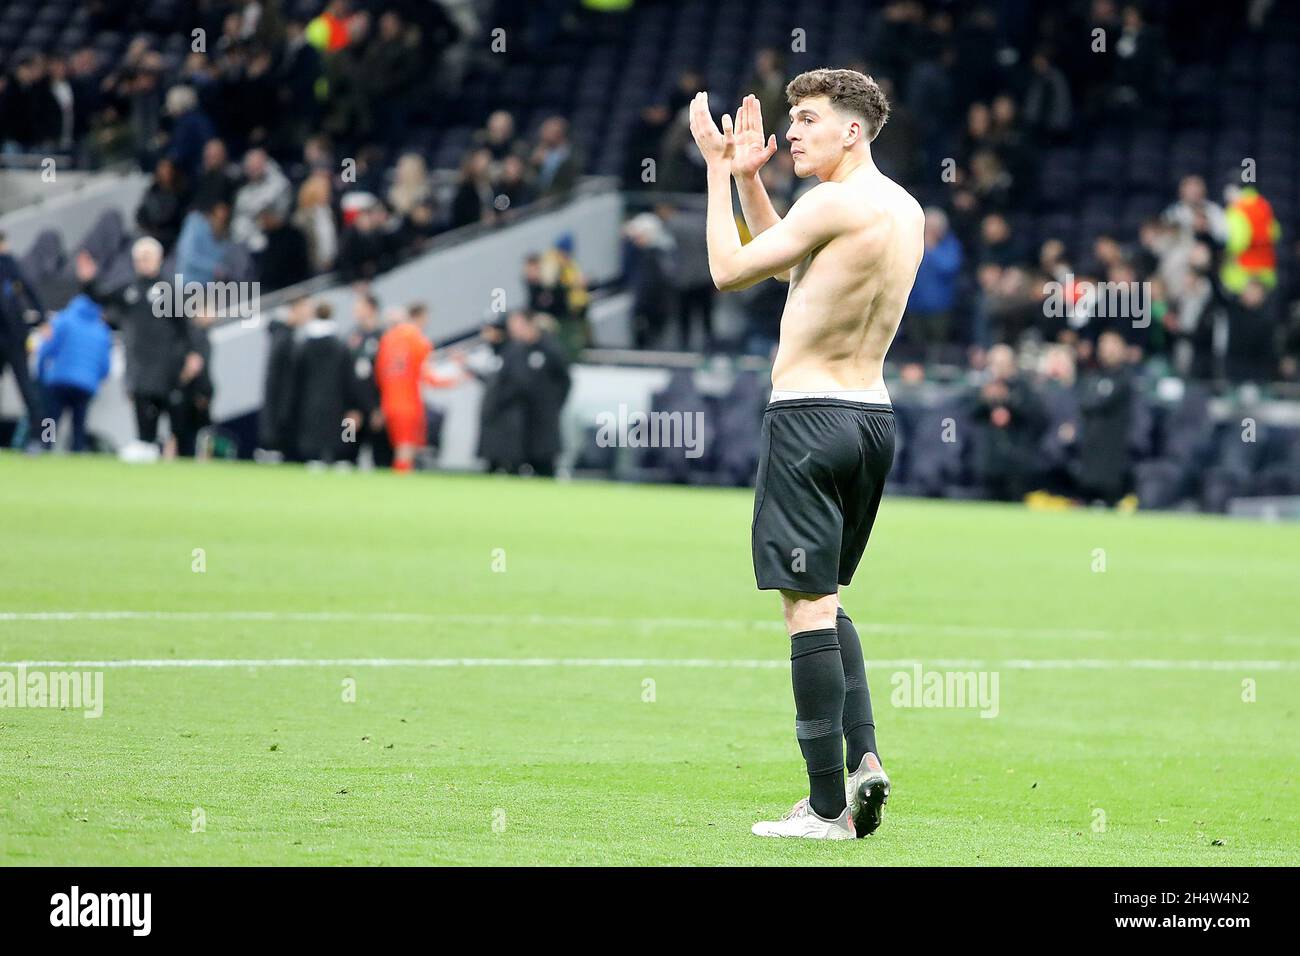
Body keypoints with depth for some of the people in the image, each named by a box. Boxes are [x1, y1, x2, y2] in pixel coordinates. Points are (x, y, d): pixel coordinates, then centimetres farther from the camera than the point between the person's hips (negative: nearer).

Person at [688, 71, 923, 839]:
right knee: (825, 597, 21)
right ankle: (864, 755, 5)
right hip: (873, 416, 9)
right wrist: (748, 177, 22)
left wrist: (718, 171, 1)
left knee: (808, 604, -5)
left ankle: (828, 807, -5)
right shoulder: (906, 210, 12)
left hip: (810, 415, -9)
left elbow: (729, 271, -7)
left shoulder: (834, 204, -16)